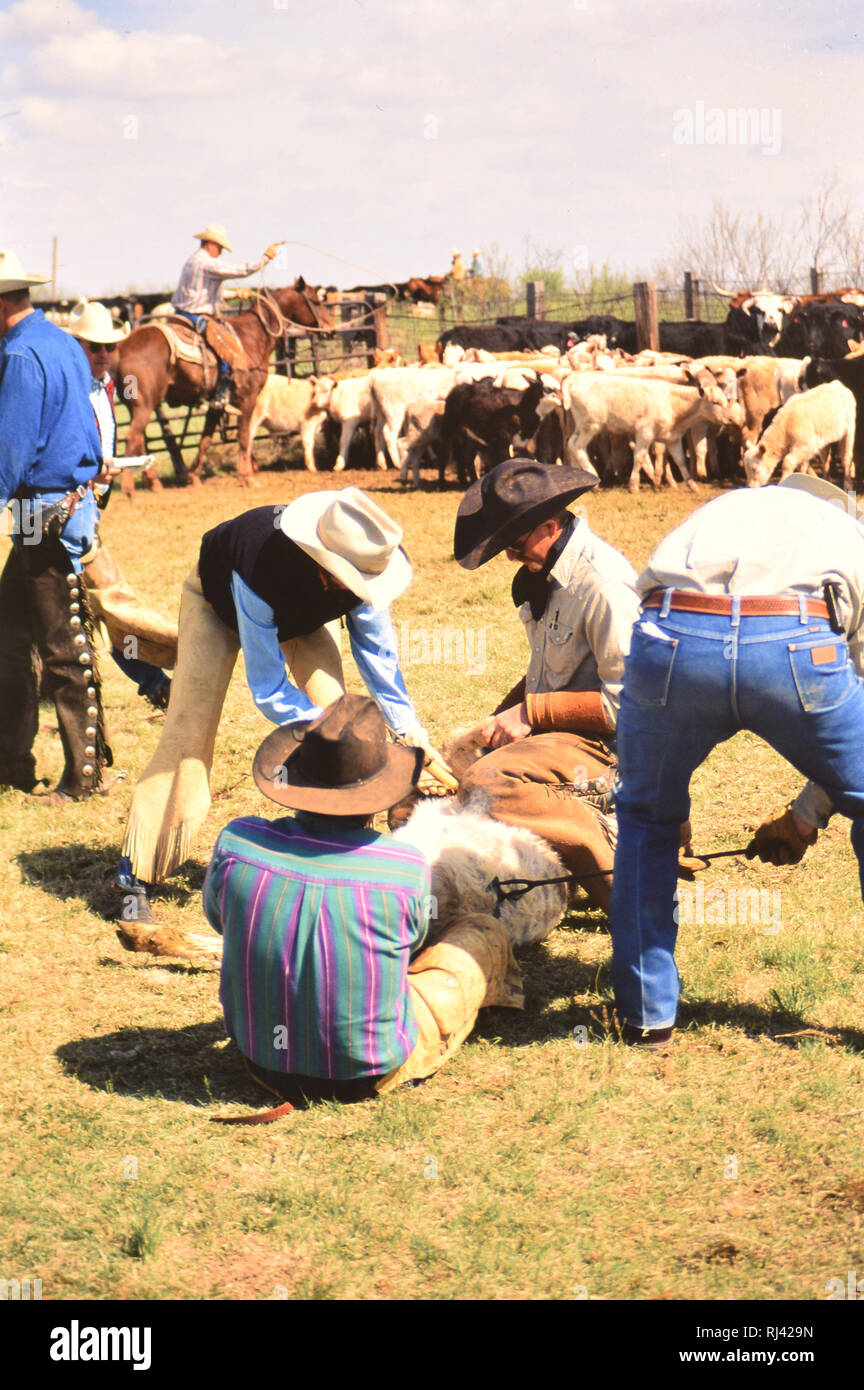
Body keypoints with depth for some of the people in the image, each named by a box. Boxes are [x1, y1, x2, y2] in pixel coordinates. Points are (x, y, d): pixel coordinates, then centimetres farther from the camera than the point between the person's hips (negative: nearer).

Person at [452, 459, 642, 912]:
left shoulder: (604, 586, -21)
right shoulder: (546, 572, 9)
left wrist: (531, 711, -18)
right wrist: (500, 719, 5)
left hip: (604, 744, -10)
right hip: (548, 730, 10)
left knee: (487, 783, -33)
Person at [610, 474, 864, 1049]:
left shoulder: (714, 512, 41)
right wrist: (807, 816, 41)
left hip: (671, 635, 2)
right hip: (797, 642, -1)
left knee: (647, 819, 28)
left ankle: (647, 1014, 31)